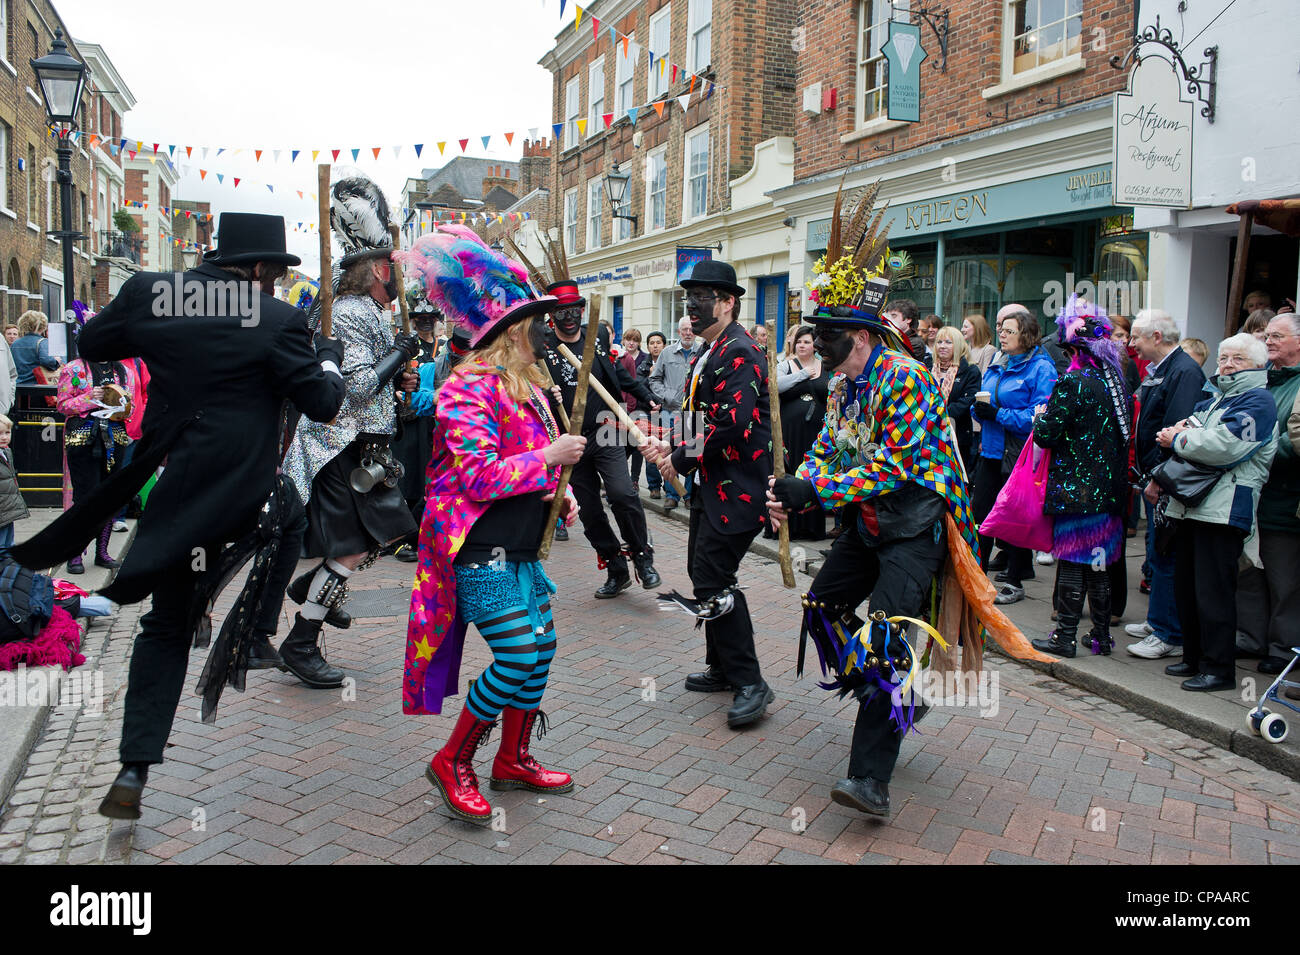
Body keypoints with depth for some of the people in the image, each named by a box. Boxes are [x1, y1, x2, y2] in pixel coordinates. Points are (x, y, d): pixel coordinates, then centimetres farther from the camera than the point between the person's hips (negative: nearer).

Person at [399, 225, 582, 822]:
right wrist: (550, 458, -22)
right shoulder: (470, 387, -16)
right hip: (482, 550, -10)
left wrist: (559, 496, 14)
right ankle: (452, 762, 9)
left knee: (541, 647, 11)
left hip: (521, 549, 10)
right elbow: (478, 476, -24)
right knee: (517, 660, -11)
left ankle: (513, 760, 28)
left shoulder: (528, 386, 15)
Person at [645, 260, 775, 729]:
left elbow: (732, 425, -25)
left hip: (736, 488, -11)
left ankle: (750, 683, -4)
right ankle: (721, 668, 29)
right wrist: (674, 449, 4)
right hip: (711, 485, 11)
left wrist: (682, 460, -15)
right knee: (704, 574, 16)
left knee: (712, 579, -13)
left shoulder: (739, 352, -15)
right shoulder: (708, 354, 18)